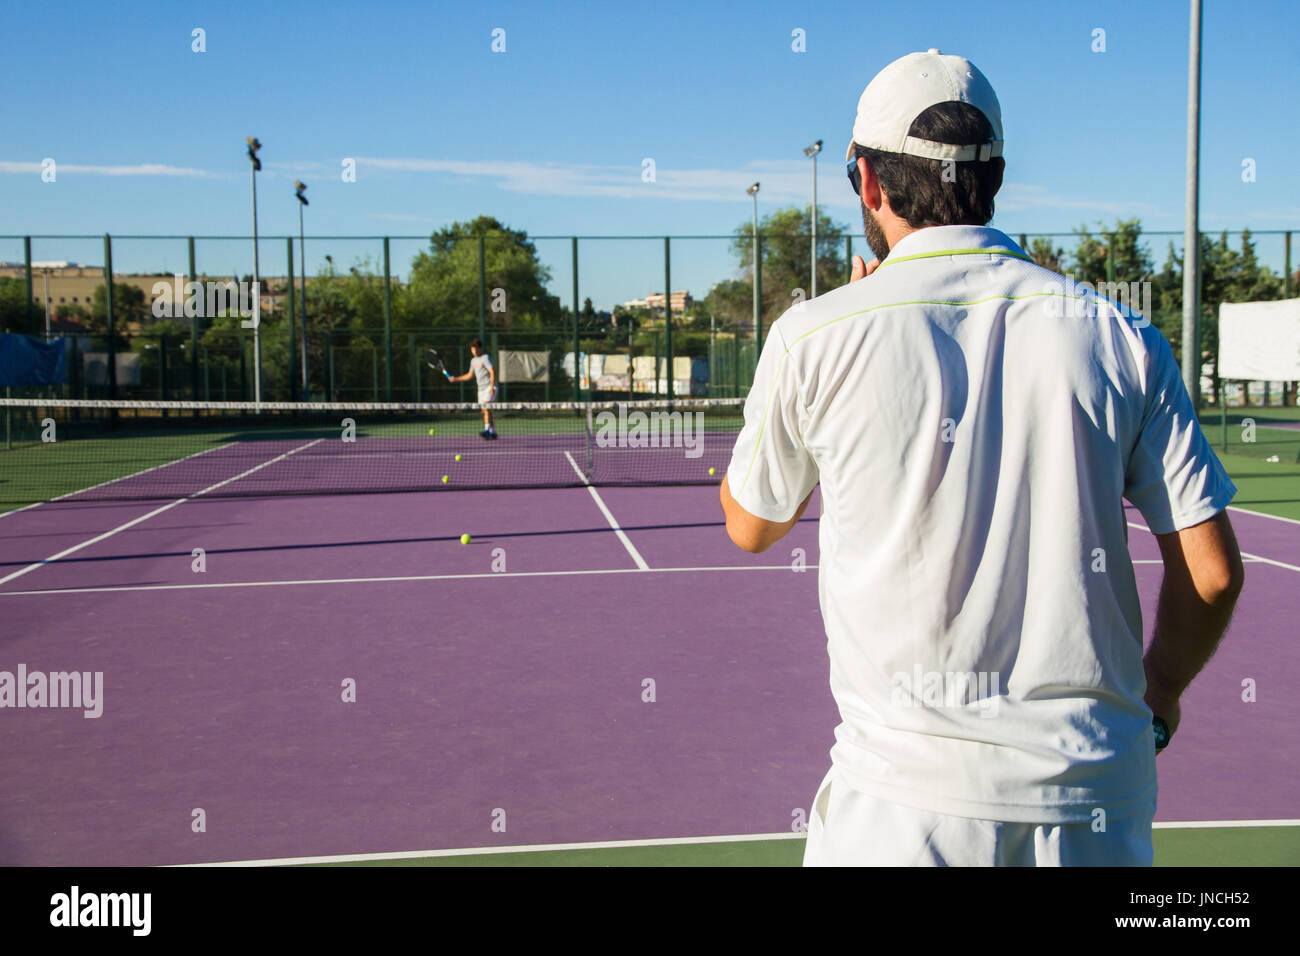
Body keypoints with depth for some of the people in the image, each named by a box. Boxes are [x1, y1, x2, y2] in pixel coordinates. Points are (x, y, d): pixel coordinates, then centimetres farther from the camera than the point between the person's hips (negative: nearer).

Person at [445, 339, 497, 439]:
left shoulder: (485, 358, -8)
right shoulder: (473, 361, 17)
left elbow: (493, 372, -17)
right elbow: (470, 375, 27)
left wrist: (492, 387, -26)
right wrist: (455, 379, 23)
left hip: (489, 387, -8)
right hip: (481, 389, 8)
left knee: (487, 408, -22)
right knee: (485, 412, 4)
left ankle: (487, 430, -32)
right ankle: (493, 432, 8)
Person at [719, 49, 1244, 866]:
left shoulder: (816, 337, -6)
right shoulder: (1121, 339, 0)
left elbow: (751, 526, 11)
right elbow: (1213, 574, 1)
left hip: (907, 799, -2)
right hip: (1095, 797, 3)